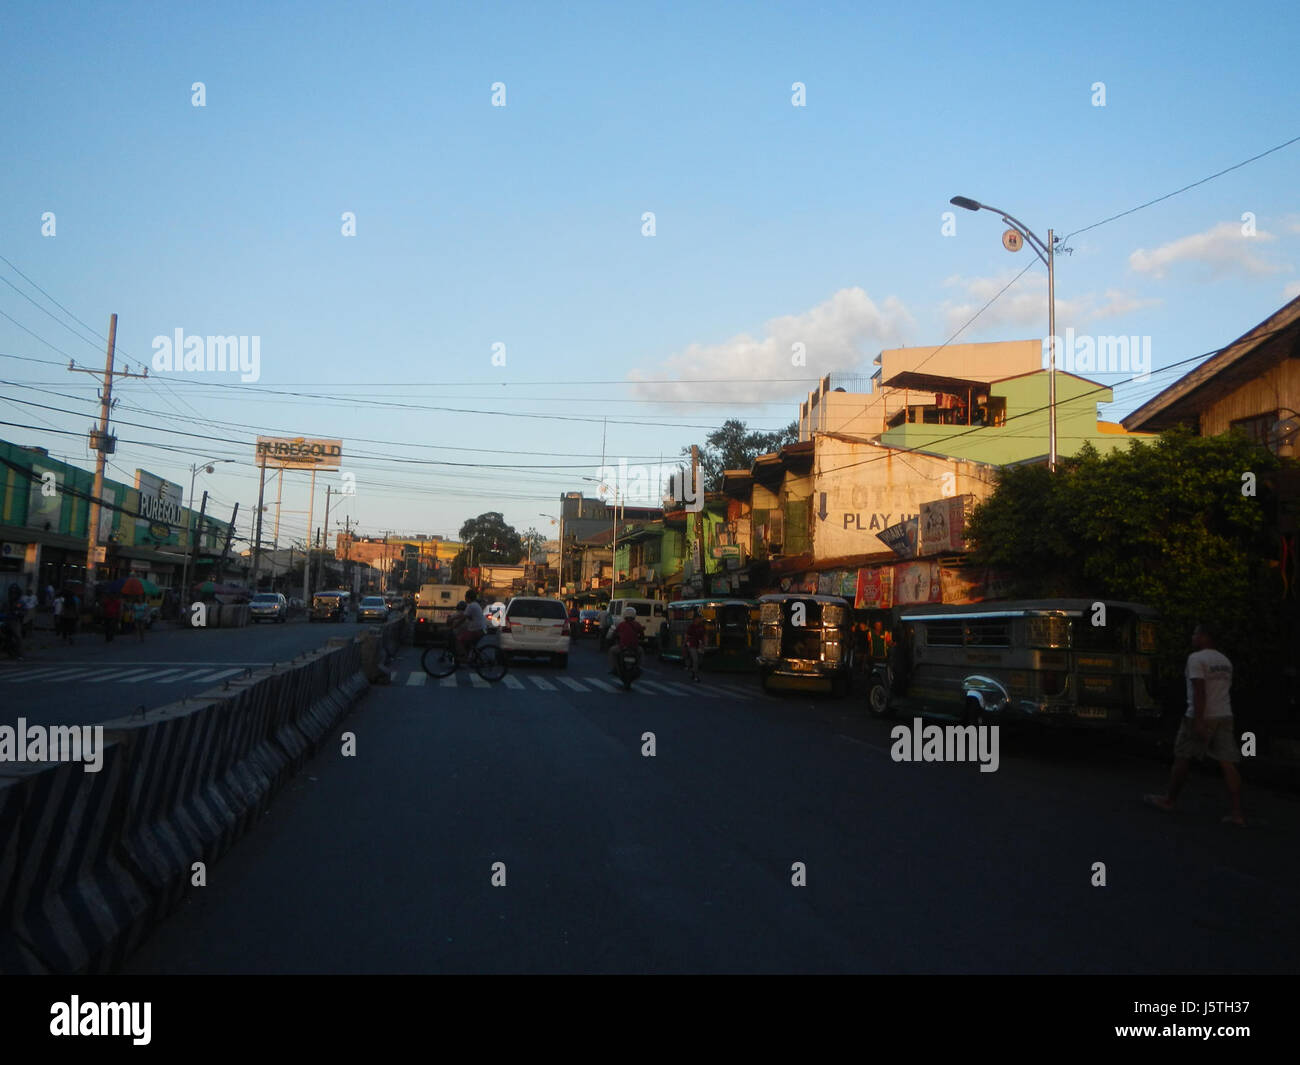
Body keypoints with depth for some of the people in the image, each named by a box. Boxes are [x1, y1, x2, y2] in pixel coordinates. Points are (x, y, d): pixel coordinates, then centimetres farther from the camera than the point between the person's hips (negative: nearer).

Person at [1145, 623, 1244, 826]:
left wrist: (1198, 721, -22)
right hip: (1224, 716, 7)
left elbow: (1199, 691, -20)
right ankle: (1237, 813, -4)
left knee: (1182, 758, 6)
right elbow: (1224, 691, 21)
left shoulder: (1196, 658, -11)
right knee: (1228, 764, 1)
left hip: (1201, 717, -7)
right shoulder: (1225, 661, 15)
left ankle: (1169, 800, 17)